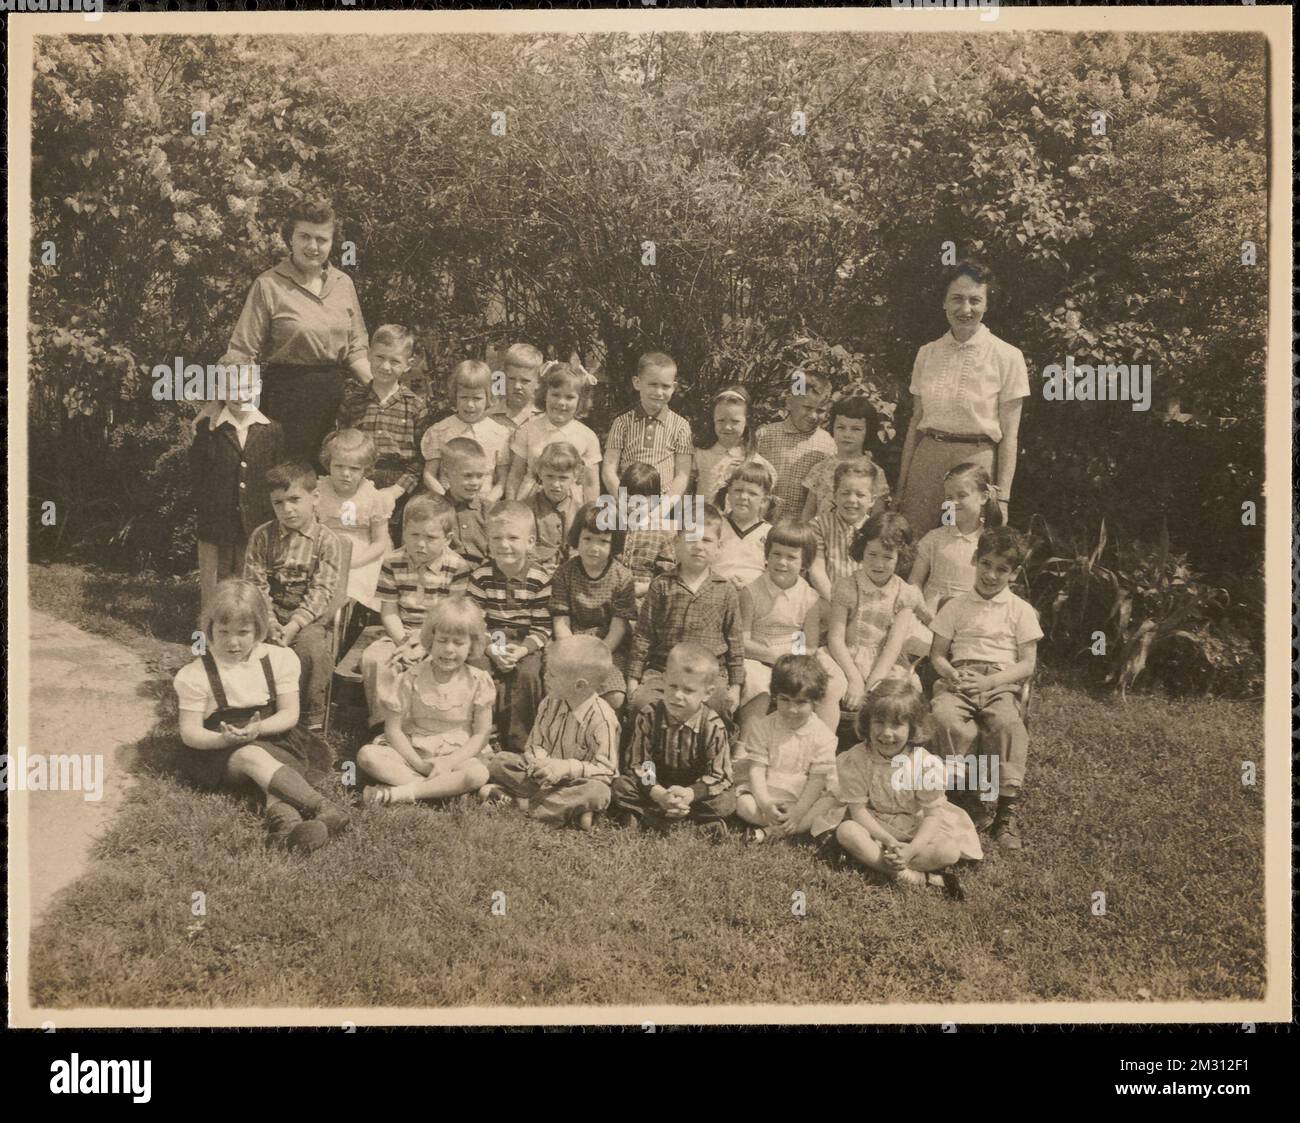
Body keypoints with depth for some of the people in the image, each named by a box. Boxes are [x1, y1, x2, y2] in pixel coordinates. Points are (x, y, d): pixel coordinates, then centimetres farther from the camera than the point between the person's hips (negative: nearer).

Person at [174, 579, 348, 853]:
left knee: (282, 767, -32)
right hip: (219, 752, -3)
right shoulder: (196, 674, -6)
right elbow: (190, 733, -7)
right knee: (252, 757, -35)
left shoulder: (278, 659, -1)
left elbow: (289, 714, 0)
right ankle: (324, 808, -49)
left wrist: (259, 728, -21)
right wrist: (226, 739, -26)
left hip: (271, 740, 3)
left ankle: (284, 820, -61)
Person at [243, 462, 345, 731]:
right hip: (270, 613, 2)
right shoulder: (262, 536, 5)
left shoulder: (327, 541, -3)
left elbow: (321, 591, -10)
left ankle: (312, 717, -11)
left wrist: (294, 625, -22)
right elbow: (256, 584, -1)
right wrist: (270, 622, -16)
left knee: (312, 647, -30)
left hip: (308, 617, -2)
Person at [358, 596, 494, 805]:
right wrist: (418, 763, -17)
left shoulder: (478, 682, -2)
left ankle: (397, 793, -33)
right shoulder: (412, 679, -3)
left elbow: (481, 735, -4)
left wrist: (449, 762, -18)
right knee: (367, 755, -25)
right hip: (412, 753, 1)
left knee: (478, 773, -35)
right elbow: (393, 728, -4)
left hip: (458, 756, -1)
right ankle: (443, 787, -31)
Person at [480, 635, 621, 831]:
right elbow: (535, 743, 6)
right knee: (500, 761, -9)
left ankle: (523, 803, -30)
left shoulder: (602, 719, -20)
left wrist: (568, 767, -31)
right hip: (546, 776, 5)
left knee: (598, 792, -38)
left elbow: (606, 770, -19)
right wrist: (539, 760, -18)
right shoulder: (549, 704, -1)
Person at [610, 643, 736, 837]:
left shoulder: (713, 727, -16)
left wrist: (689, 794, -33)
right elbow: (636, 765, -12)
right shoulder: (648, 717, -12)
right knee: (621, 786, -24)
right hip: (656, 789, 1)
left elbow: (720, 776, -17)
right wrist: (659, 794, -29)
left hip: (694, 791, -1)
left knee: (727, 802, -27)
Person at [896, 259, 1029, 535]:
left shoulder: (1007, 357, -2)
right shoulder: (927, 354, 9)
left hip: (977, 460, -3)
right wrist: (901, 487, 8)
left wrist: (1002, 498, -8)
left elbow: (1009, 435, -3)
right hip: (926, 460, 3)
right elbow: (915, 422, 12)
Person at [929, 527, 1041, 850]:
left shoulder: (1021, 610, 12)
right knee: (945, 717, -34)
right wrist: (951, 674, -9)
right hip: (958, 681, 1)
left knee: (1008, 723, -35)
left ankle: (1008, 808, -29)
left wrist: (988, 681, -10)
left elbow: (1027, 664, 5)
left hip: (999, 683, -1)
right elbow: (937, 654, 15)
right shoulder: (957, 606, 17)